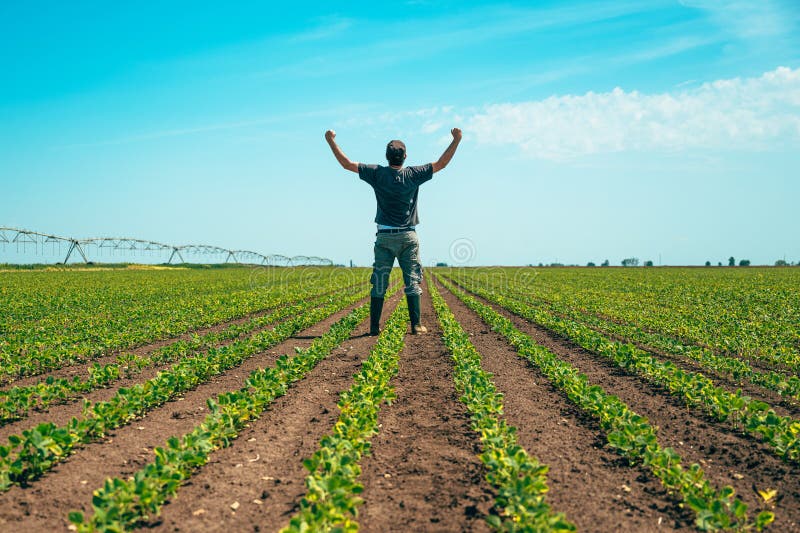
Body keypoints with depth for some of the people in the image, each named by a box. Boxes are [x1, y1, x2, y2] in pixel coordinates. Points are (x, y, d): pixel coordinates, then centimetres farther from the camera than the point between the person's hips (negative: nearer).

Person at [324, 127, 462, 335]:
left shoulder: (377, 174, -3)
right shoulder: (413, 175, -4)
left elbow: (347, 164, 1)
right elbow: (441, 163, 2)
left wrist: (331, 140, 10)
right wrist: (456, 140, 7)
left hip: (384, 236, 1)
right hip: (408, 237, -1)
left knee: (379, 283, 5)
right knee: (412, 281, 2)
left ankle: (374, 326, 5)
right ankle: (416, 325, -1)